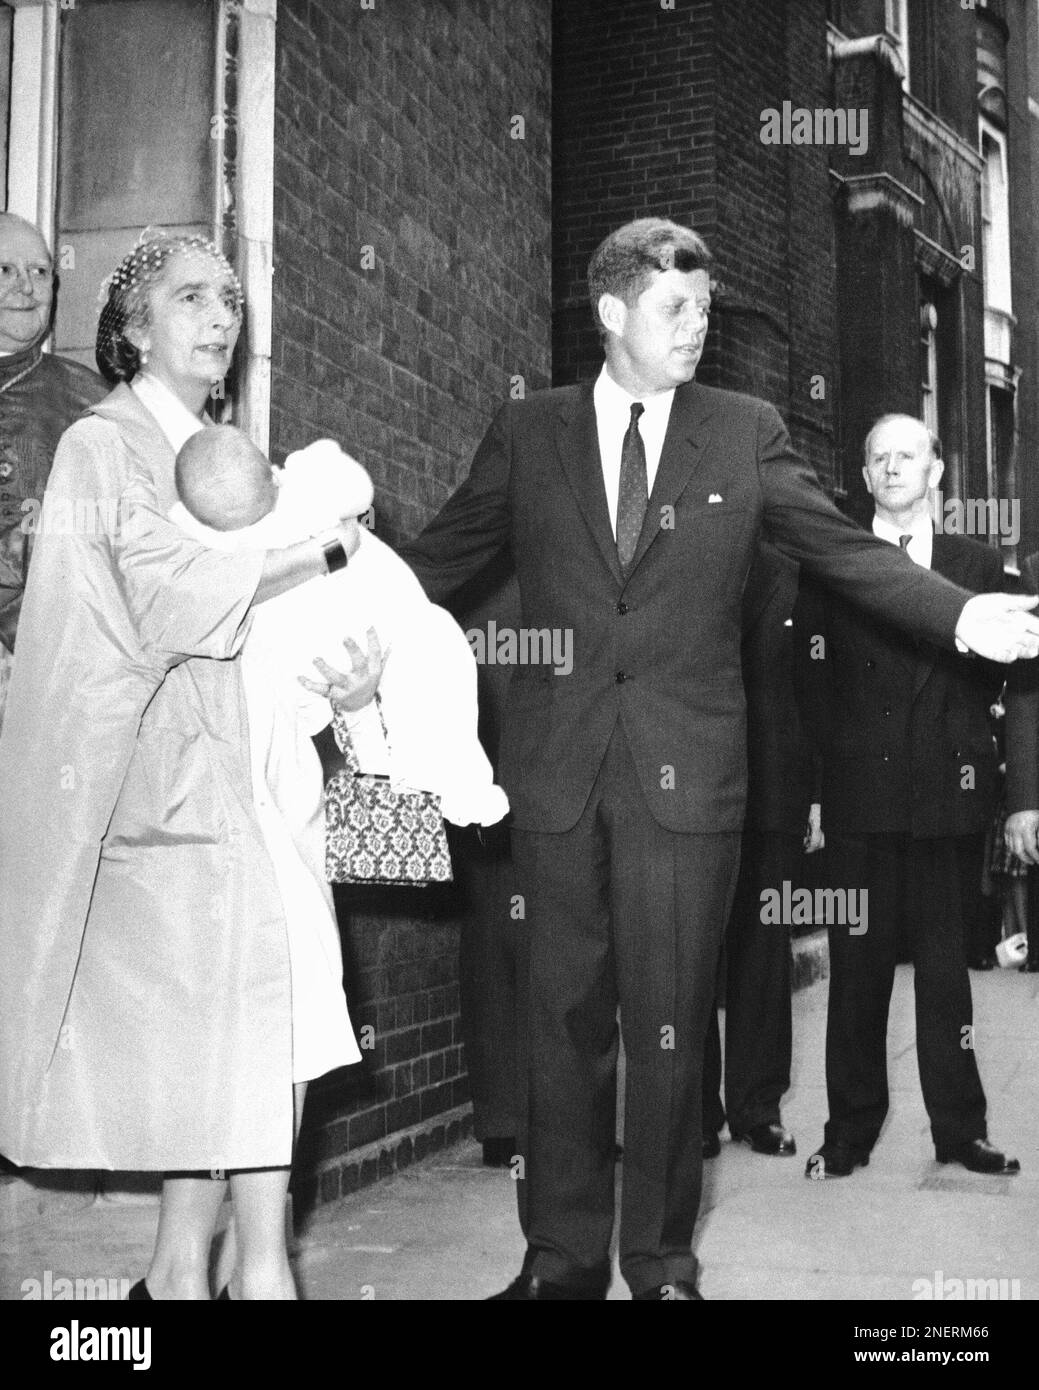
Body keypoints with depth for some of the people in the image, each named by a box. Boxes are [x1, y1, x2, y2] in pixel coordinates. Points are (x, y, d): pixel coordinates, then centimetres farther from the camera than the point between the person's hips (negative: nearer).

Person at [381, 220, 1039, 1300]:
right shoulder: (526, 433, 8)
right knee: (561, 1018, 8)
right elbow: (440, 555, 10)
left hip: (686, 774, -1)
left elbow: (844, 550, 3)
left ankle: (662, 1262, 20)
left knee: (668, 1024, 5)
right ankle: (561, 1256, 22)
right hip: (555, 771, 1)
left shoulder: (745, 432, 6)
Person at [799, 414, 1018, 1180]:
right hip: (860, 797, 0)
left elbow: (998, 682, 7)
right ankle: (852, 1130, 14)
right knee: (857, 966, 5)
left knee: (945, 963, 7)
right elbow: (817, 686, 3)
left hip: (947, 793, 1)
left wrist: (1013, 794, 0)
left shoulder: (979, 565, 9)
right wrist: (819, 786, -3)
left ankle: (960, 1129, 17)